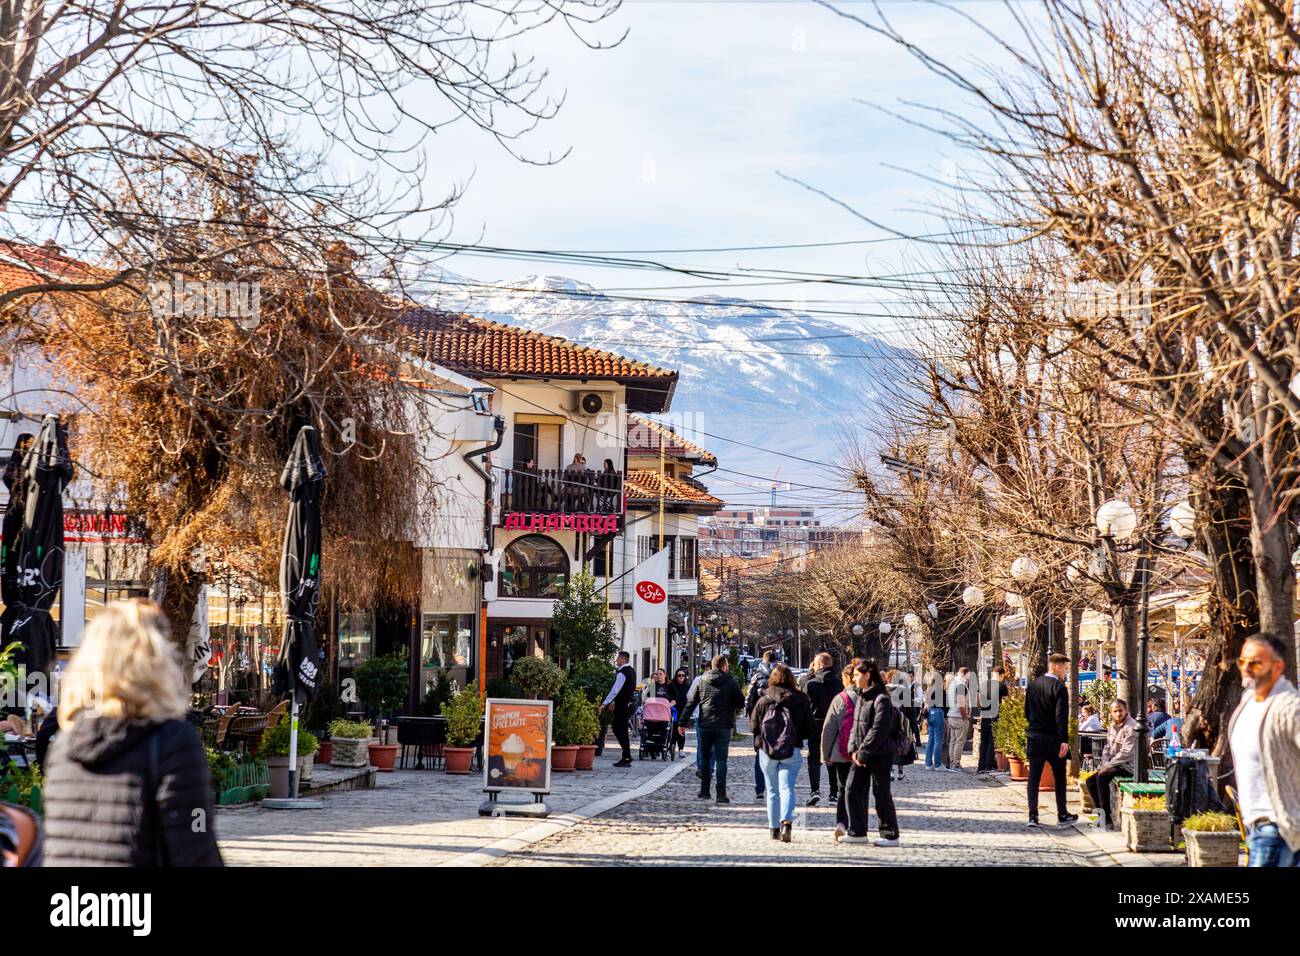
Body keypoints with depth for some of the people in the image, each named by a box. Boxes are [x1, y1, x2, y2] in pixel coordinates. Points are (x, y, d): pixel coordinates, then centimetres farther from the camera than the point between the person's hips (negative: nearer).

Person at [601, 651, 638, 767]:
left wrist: (605, 703, -16)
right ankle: (627, 755, 17)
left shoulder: (622, 673, -17)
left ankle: (626, 758, -3)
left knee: (621, 731, -4)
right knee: (619, 729, 15)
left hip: (622, 705, -9)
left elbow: (615, 690, -20)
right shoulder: (631, 671, 14)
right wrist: (614, 701, 25)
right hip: (628, 703, 9)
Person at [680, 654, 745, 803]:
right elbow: (741, 703, 0)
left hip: (705, 726, 2)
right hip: (723, 727, -2)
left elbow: (691, 703, 5)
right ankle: (721, 793, -7)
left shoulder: (701, 681, 5)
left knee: (705, 758, 14)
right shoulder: (730, 682, -3)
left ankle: (704, 791, 17)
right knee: (721, 760, -1)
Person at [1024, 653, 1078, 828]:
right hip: (1053, 739, -5)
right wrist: (1064, 740, -18)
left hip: (1034, 737, 5)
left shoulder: (1033, 684, 5)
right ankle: (1062, 815, 19)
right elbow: (1061, 717, -19)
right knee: (1059, 777, 11)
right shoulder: (1059, 687, -14)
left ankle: (1032, 816, -2)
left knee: (1034, 777, 4)